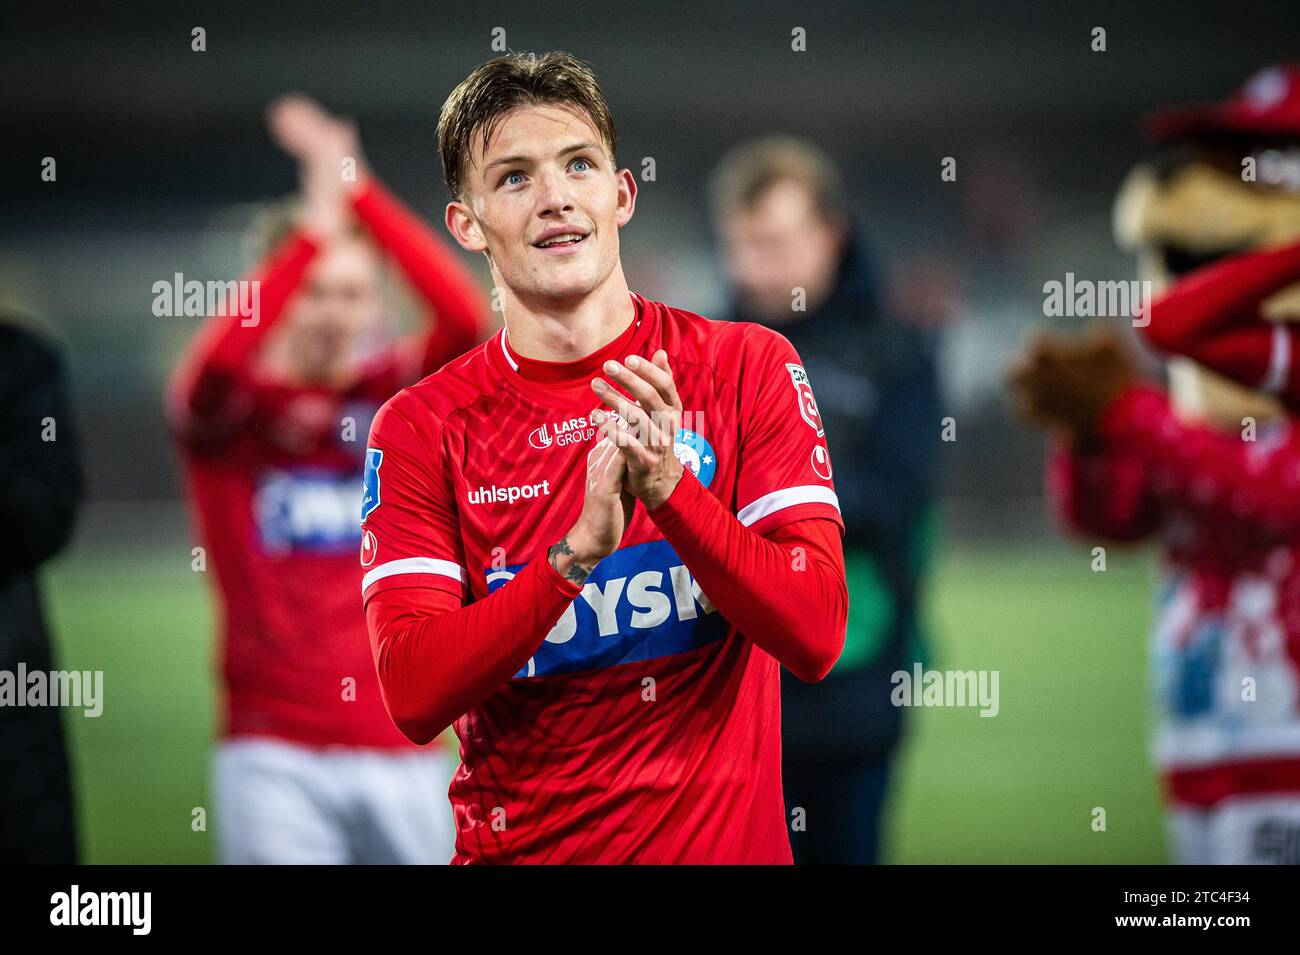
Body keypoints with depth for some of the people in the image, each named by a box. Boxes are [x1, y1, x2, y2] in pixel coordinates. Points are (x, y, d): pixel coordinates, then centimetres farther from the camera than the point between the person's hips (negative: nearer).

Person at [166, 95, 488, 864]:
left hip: (403, 753, 3)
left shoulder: (399, 398, 6)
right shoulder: (231, 413, 1)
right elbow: (218, 360, -22)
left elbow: (467, 318, -11)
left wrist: (359, 192, -17)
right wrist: (316, 226, -25)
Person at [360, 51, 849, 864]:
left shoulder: (745, 366, -3)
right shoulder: (421, 429, -3)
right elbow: (413, 697, -15)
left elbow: (816, 637, -12)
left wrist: (670, 488, -25)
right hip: (517, 844, 0)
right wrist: (578, 549, -26)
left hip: (723, 845, 0)